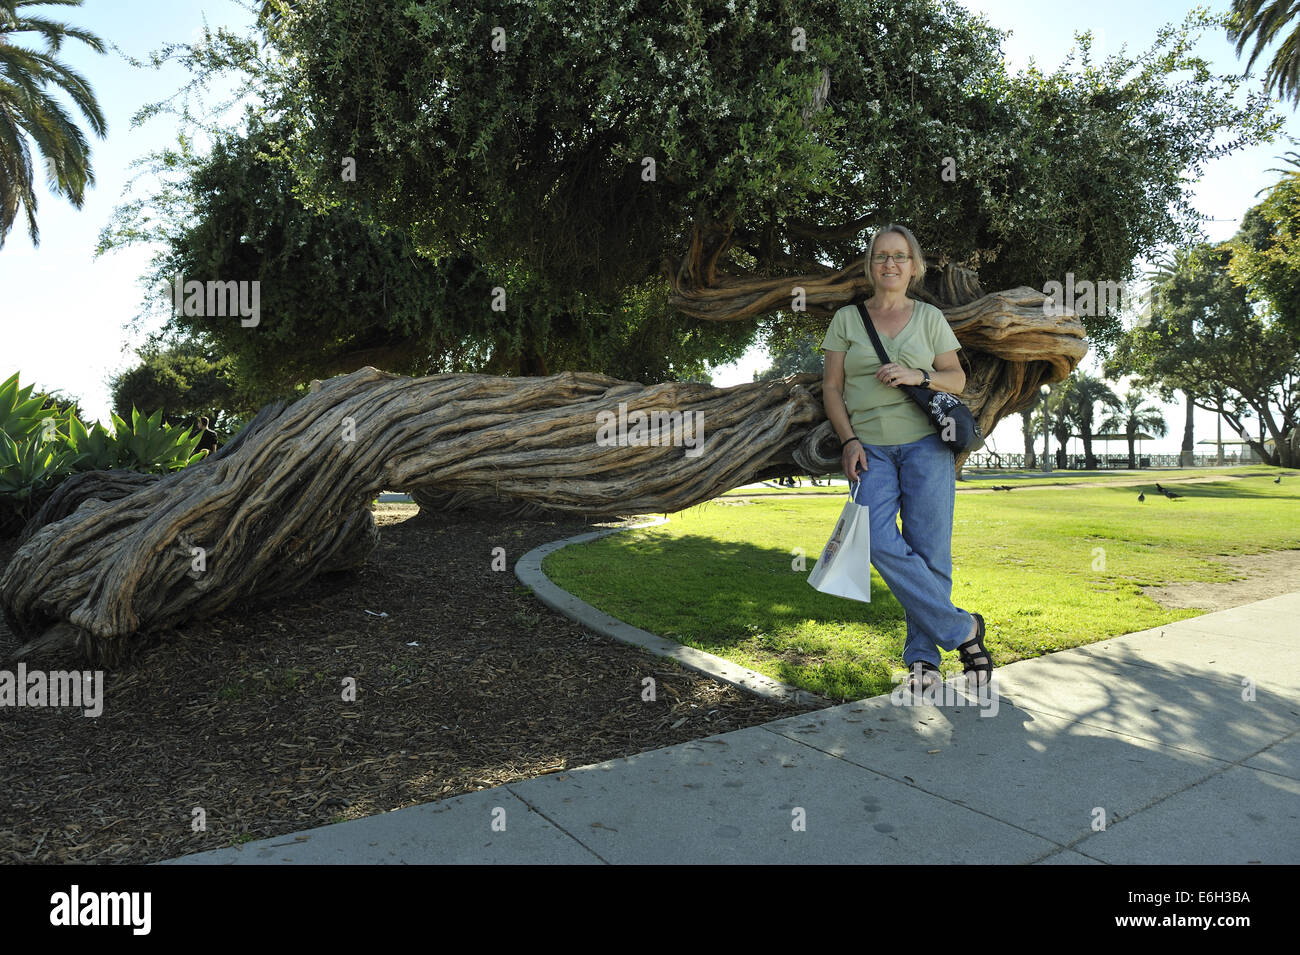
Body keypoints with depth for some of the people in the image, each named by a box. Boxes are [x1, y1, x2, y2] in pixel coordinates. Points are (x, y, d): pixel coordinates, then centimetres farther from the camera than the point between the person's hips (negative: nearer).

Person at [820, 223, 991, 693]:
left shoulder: (930, 318, 11)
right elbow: (831, 388, 8)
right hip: (870, 447, 0)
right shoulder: (847, 319, 11)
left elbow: (957, 379, 12)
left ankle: (921, 653, 9)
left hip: (925, 442, 0)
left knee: (928, 549, -5)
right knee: (880, 542, -18)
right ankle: (961, 629, -5)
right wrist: (849, 440, -4)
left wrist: (919, 376, -8)